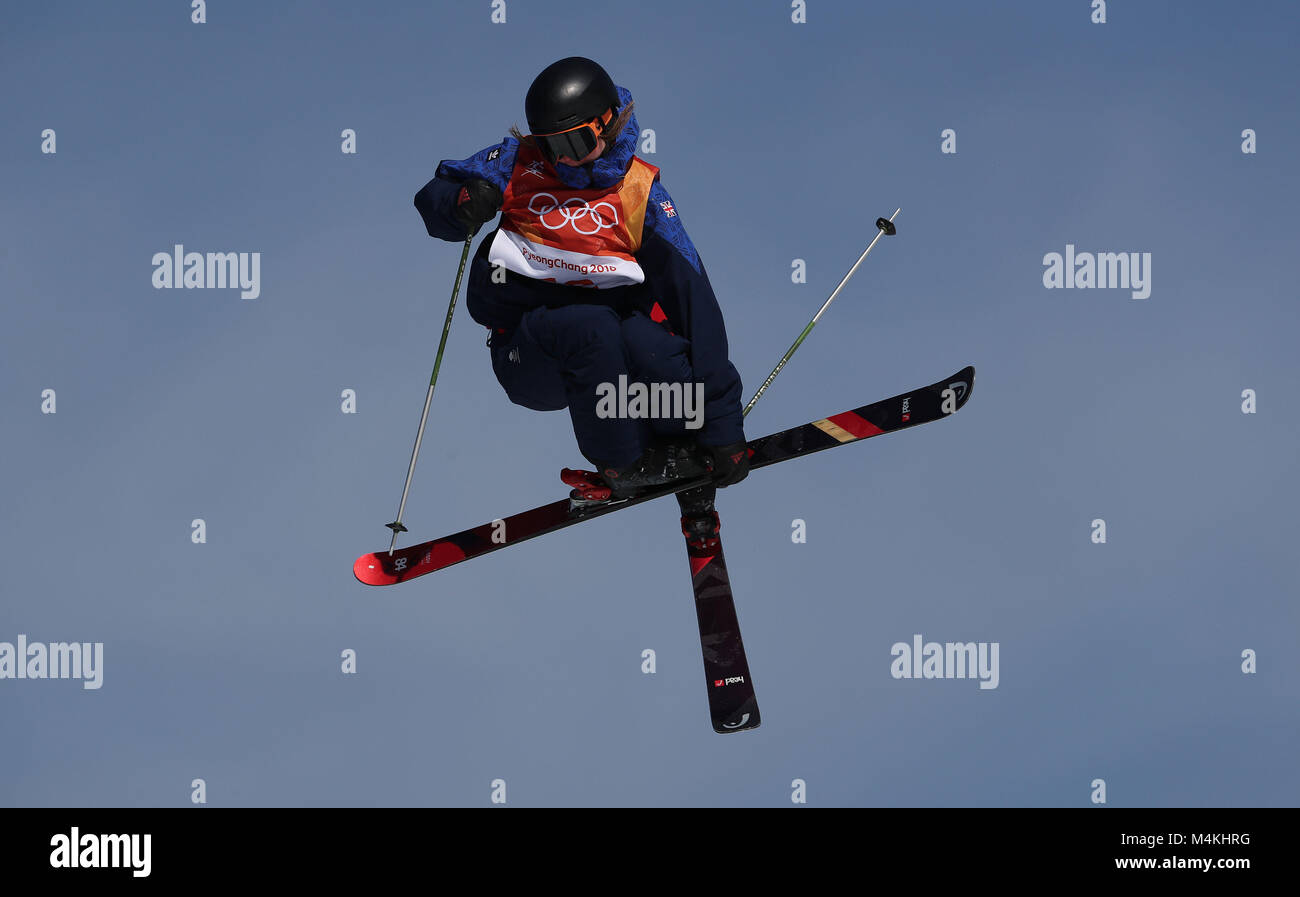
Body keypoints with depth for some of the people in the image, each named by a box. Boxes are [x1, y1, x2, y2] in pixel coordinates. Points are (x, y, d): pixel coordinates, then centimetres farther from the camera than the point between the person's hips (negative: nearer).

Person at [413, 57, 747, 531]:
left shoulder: (639, 188, -2)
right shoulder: (519, 162, -1)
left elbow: (685, 283, -5)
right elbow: (432, 198, 6)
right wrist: (464, 204, -20)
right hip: (528, 354, -1)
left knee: (644, 341, -36)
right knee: (593, 328, -36)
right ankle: (622, 464, -16)